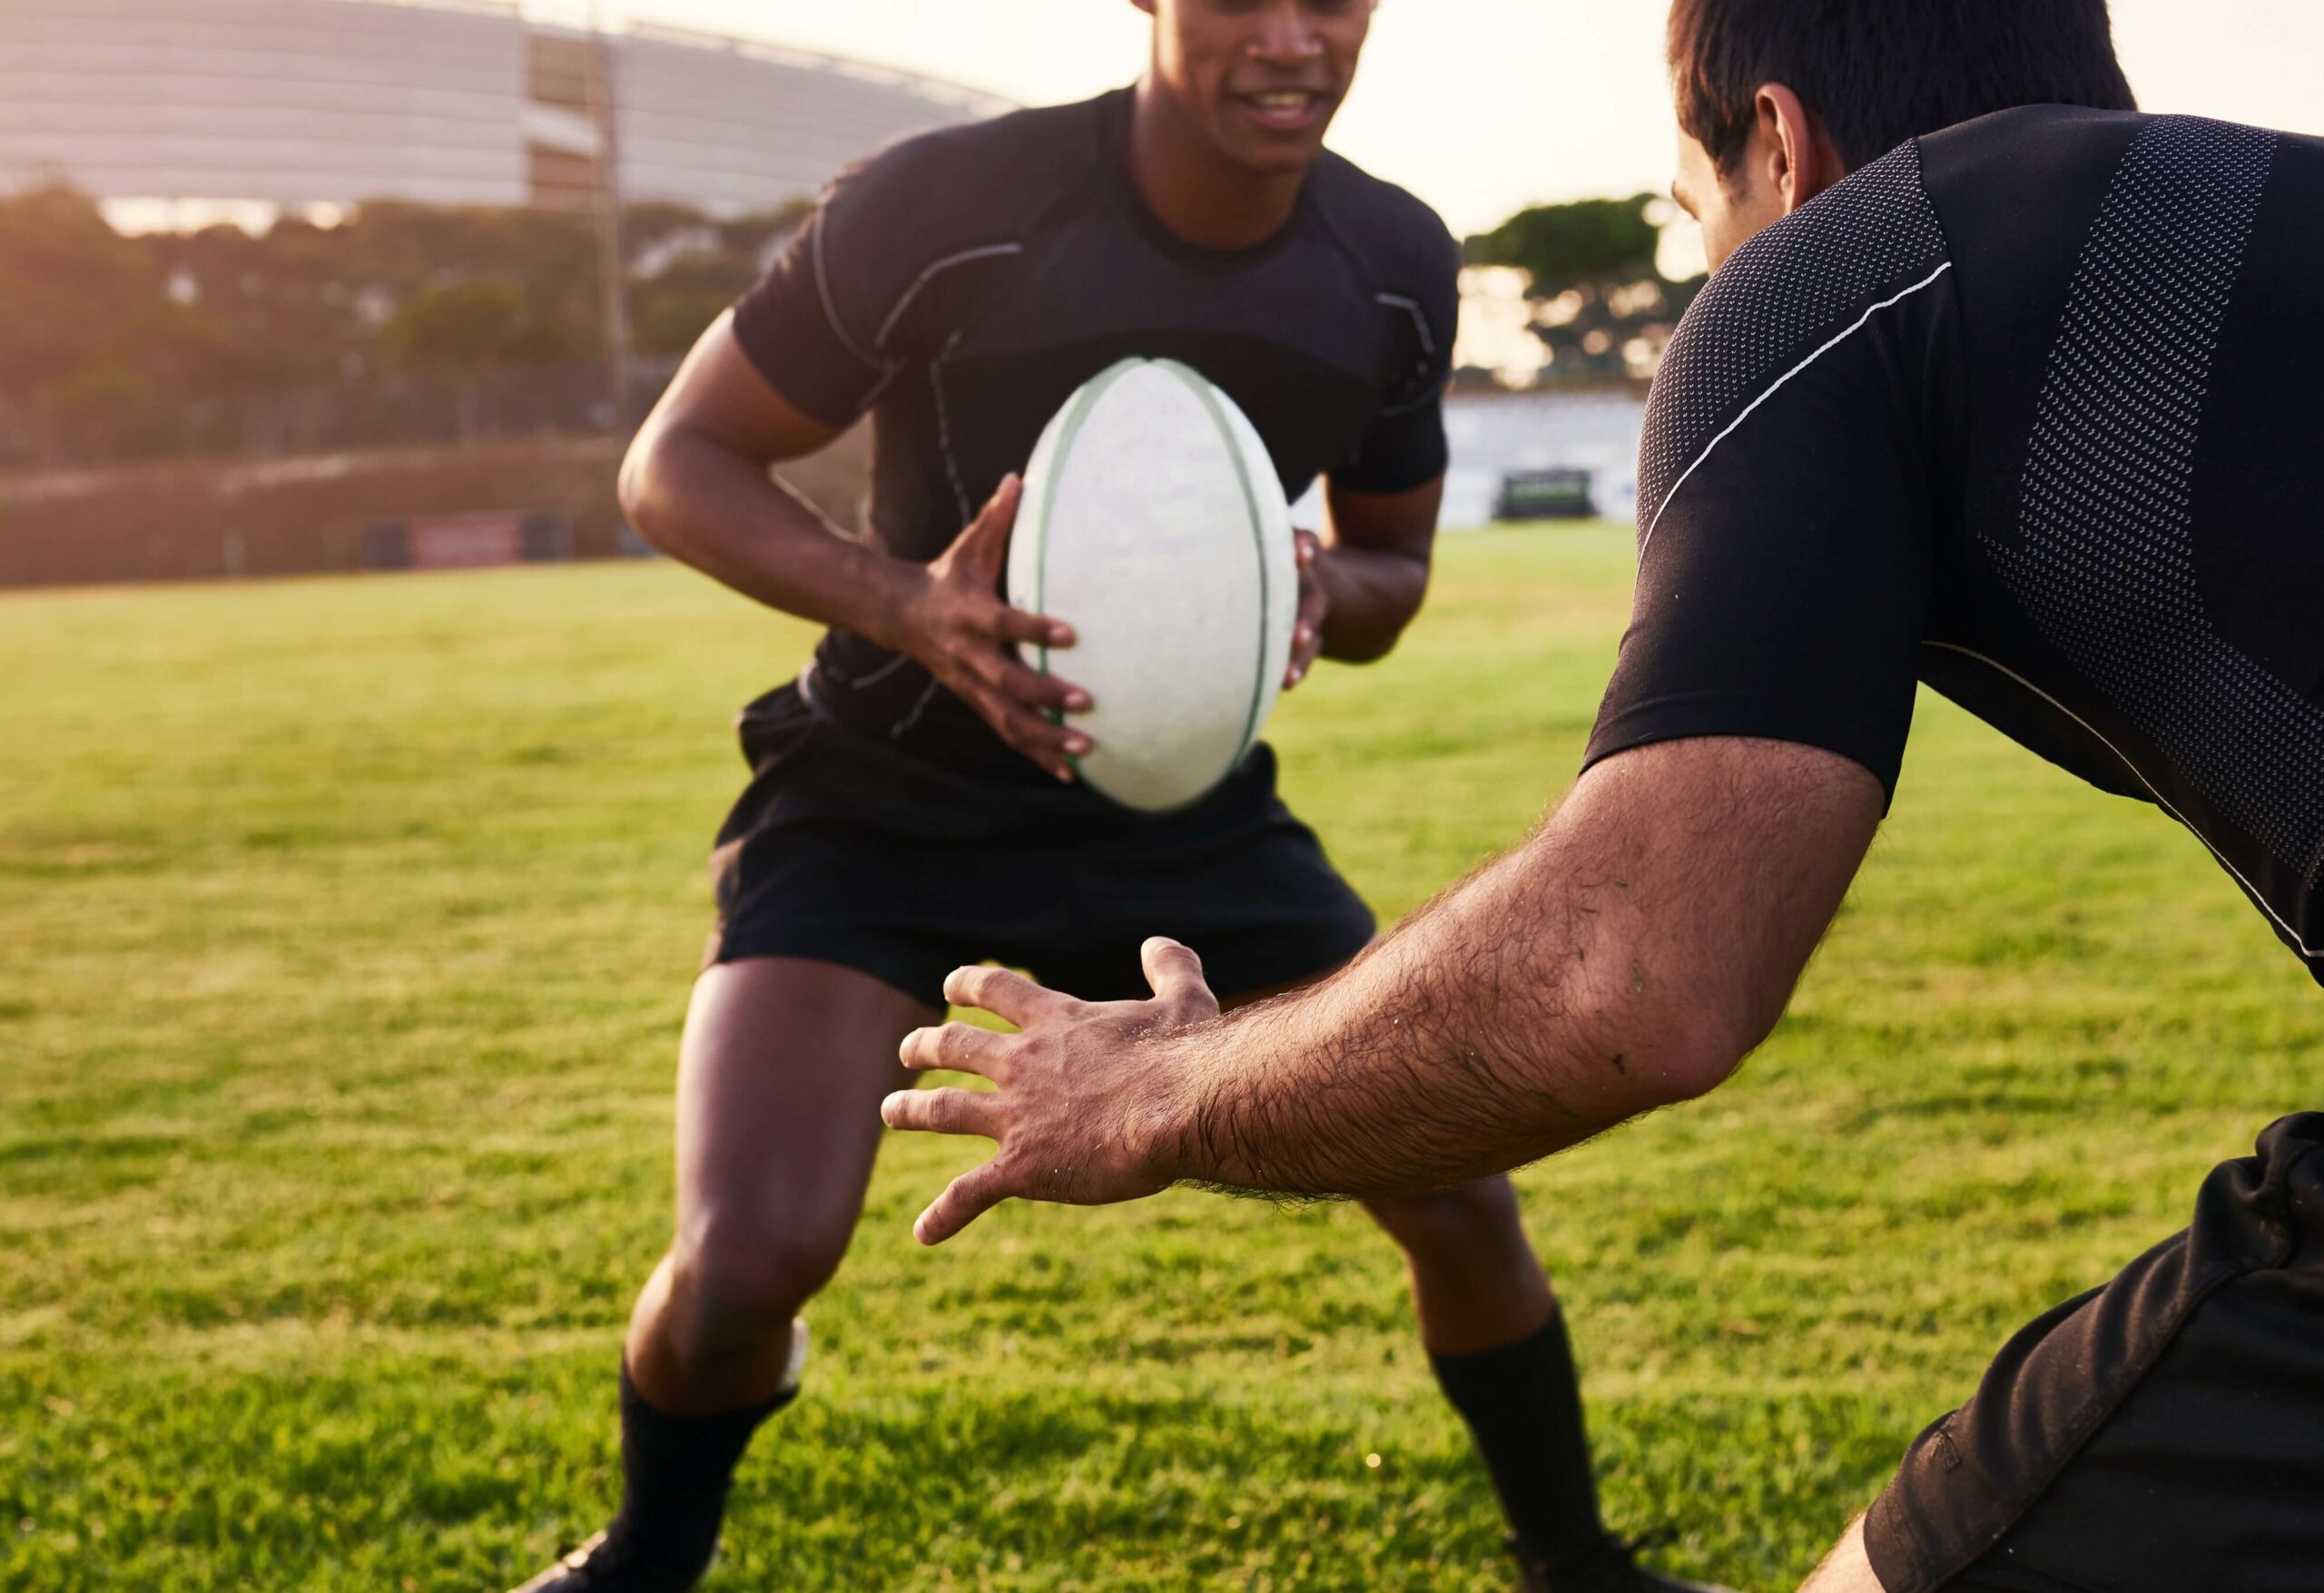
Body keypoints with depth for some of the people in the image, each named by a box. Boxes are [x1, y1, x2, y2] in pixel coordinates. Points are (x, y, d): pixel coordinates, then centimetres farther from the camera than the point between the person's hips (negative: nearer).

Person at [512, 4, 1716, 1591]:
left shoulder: (1399, 269, -7)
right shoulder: (937, 208, -22)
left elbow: (1391, 570, 8)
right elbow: (676, 463, -13)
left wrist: (1321, 594, -18)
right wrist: (909, 604, -32)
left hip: (1191, 805, 4)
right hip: (886, 803, -4)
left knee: (1459, 1192, -3)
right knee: (748, 1256, -22)